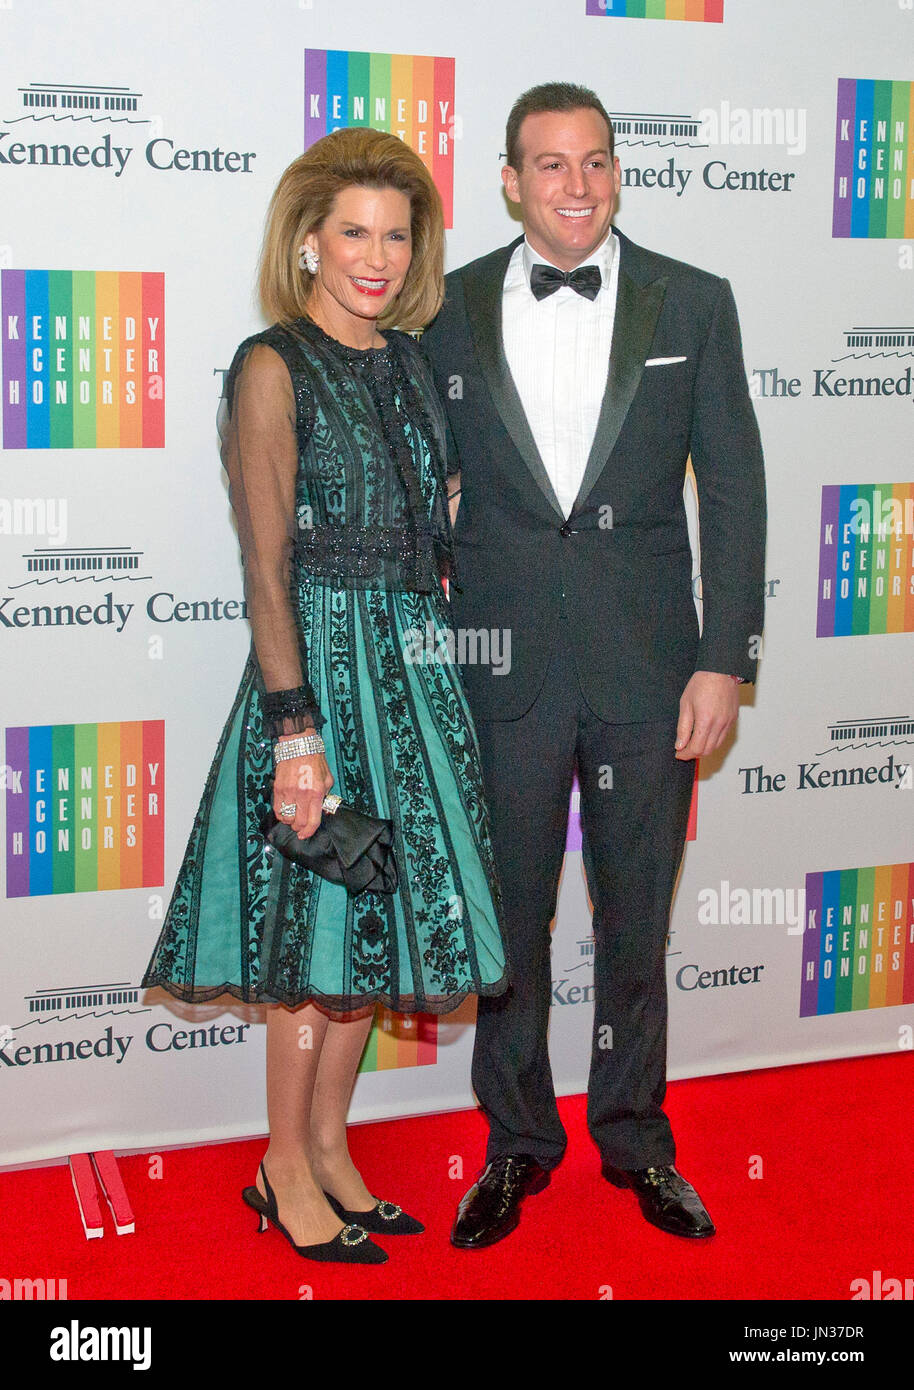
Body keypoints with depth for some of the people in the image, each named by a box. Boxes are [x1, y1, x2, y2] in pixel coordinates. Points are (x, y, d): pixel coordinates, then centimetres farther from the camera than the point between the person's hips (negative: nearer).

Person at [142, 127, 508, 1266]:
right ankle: (286, 1168, 19)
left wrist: (434, 648, 9)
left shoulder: (406, 359, 11)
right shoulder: (275, 365, -9)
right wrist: (295, 733, -17)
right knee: (324, 918, 1)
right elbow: (266, 569, -14)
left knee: (380, 914, 12)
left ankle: (329, 1146, 27)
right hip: (321, 665, -7)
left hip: (413, 665, 7)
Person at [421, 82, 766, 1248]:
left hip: (646, 666, 0)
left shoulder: (692, 303, 2)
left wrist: (724, 660, -5)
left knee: (638, 919, 12)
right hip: (502, 666, 0)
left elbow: (732, 488, 1)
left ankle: (634, 1139, 31)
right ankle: (517, 1142, 29)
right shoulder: (451, 310, 3)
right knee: (508, 919, 10)